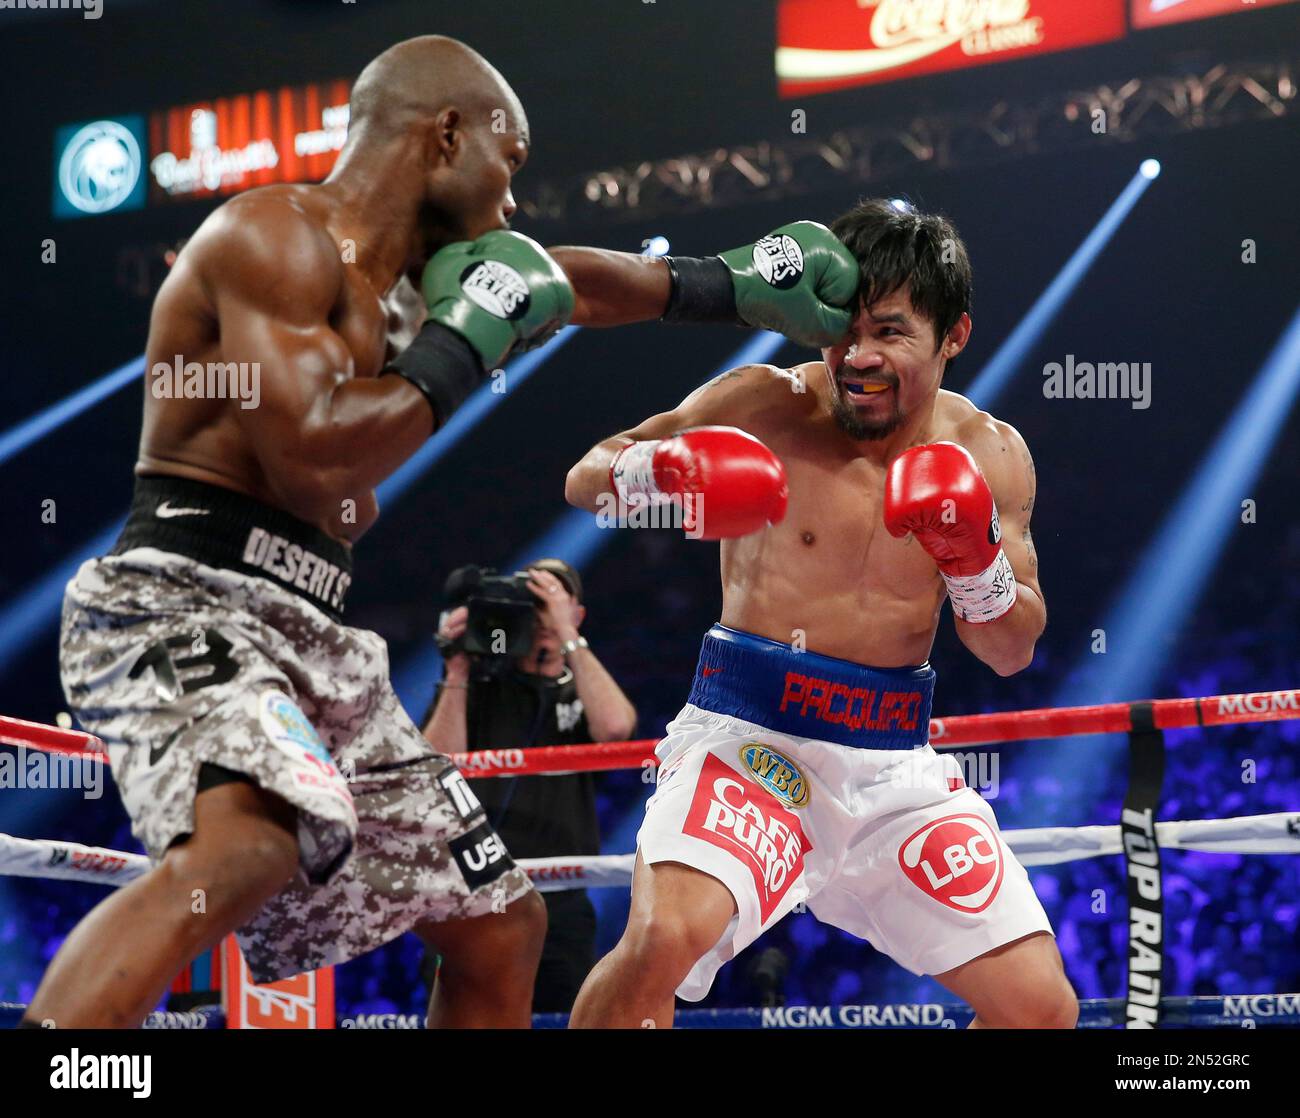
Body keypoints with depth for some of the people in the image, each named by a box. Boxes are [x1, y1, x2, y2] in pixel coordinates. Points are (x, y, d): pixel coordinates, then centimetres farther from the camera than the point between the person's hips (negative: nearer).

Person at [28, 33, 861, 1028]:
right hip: (187, 604, -10)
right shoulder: (281, 237, -10)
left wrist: (726, 287, 40)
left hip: (310, 644, 10)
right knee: (246, 847, -40)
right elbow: (314, 457, -22)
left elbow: (560, 283, 37)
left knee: (500, 925, 15)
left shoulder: (401, 276, 19)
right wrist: (461, 348, -10)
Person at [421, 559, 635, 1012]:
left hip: (560, 905, 1)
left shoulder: (586, 690, 17)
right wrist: (457, 671, -4)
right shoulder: (475, 686, 13)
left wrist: (567, 635, -7)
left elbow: (615, 725, -8)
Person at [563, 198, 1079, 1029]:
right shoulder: (763, 406, -7)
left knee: (1043, 1007, -1)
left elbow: (1012, 654, 7)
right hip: (751, 738, -4)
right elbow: (584, 480, -1)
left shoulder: (989, 457, 4)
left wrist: (976, 560, -14)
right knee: (665, 938, -32)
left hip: (894, 761, 4)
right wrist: (654, 468, -24)